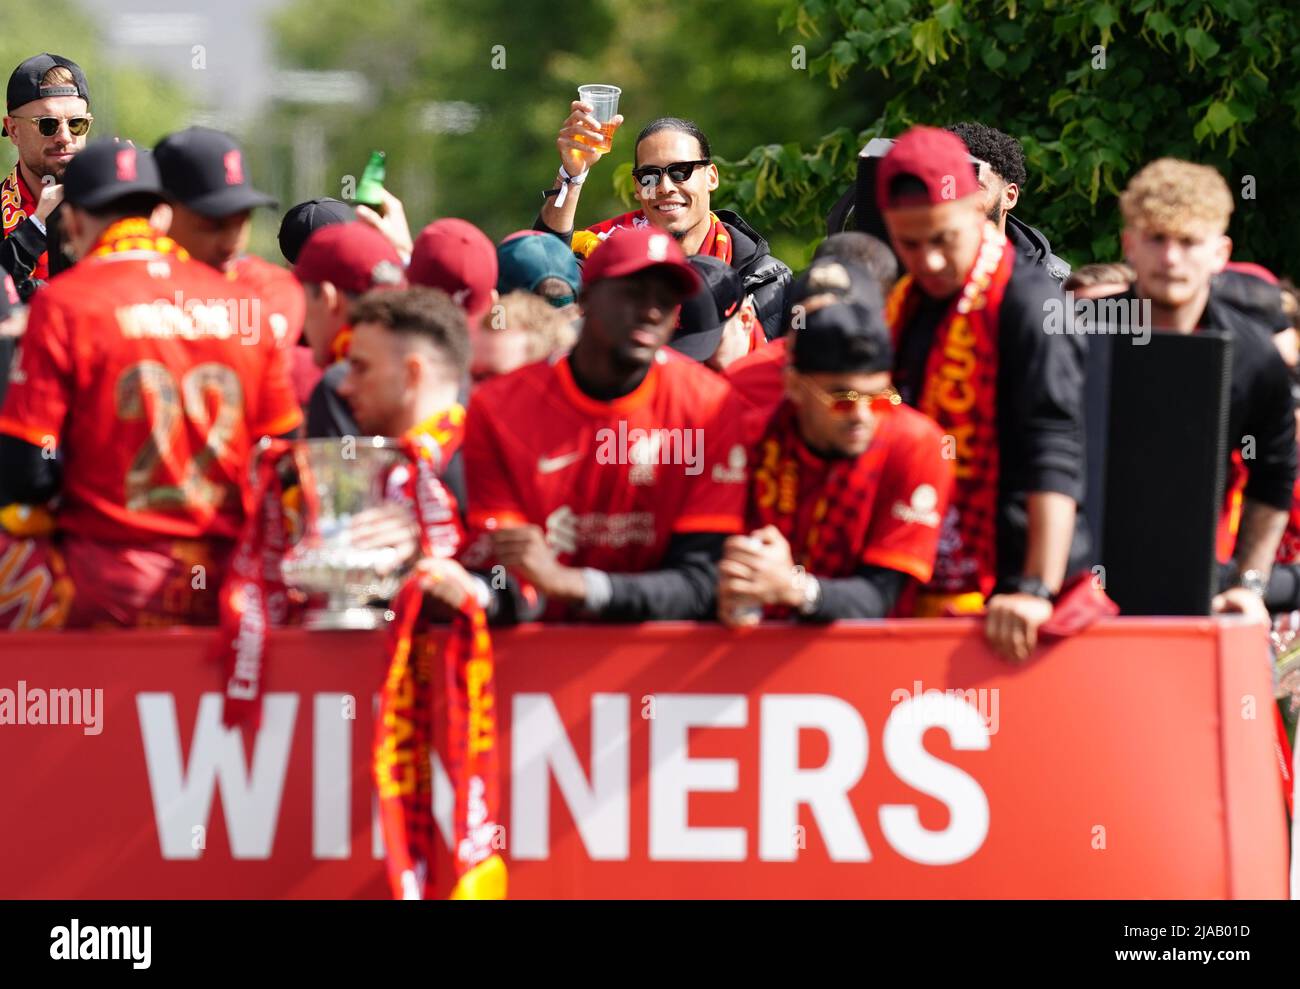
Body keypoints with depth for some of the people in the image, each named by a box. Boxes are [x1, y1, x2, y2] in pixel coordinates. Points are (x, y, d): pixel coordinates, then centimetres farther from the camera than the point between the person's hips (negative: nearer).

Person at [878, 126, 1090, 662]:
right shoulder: (903, 305, 14)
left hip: (1002, 601, -7)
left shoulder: (1027, 304, -11)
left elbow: (1055, 461, -19)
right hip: (922, 595, 7)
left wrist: (1037, 594, -27)